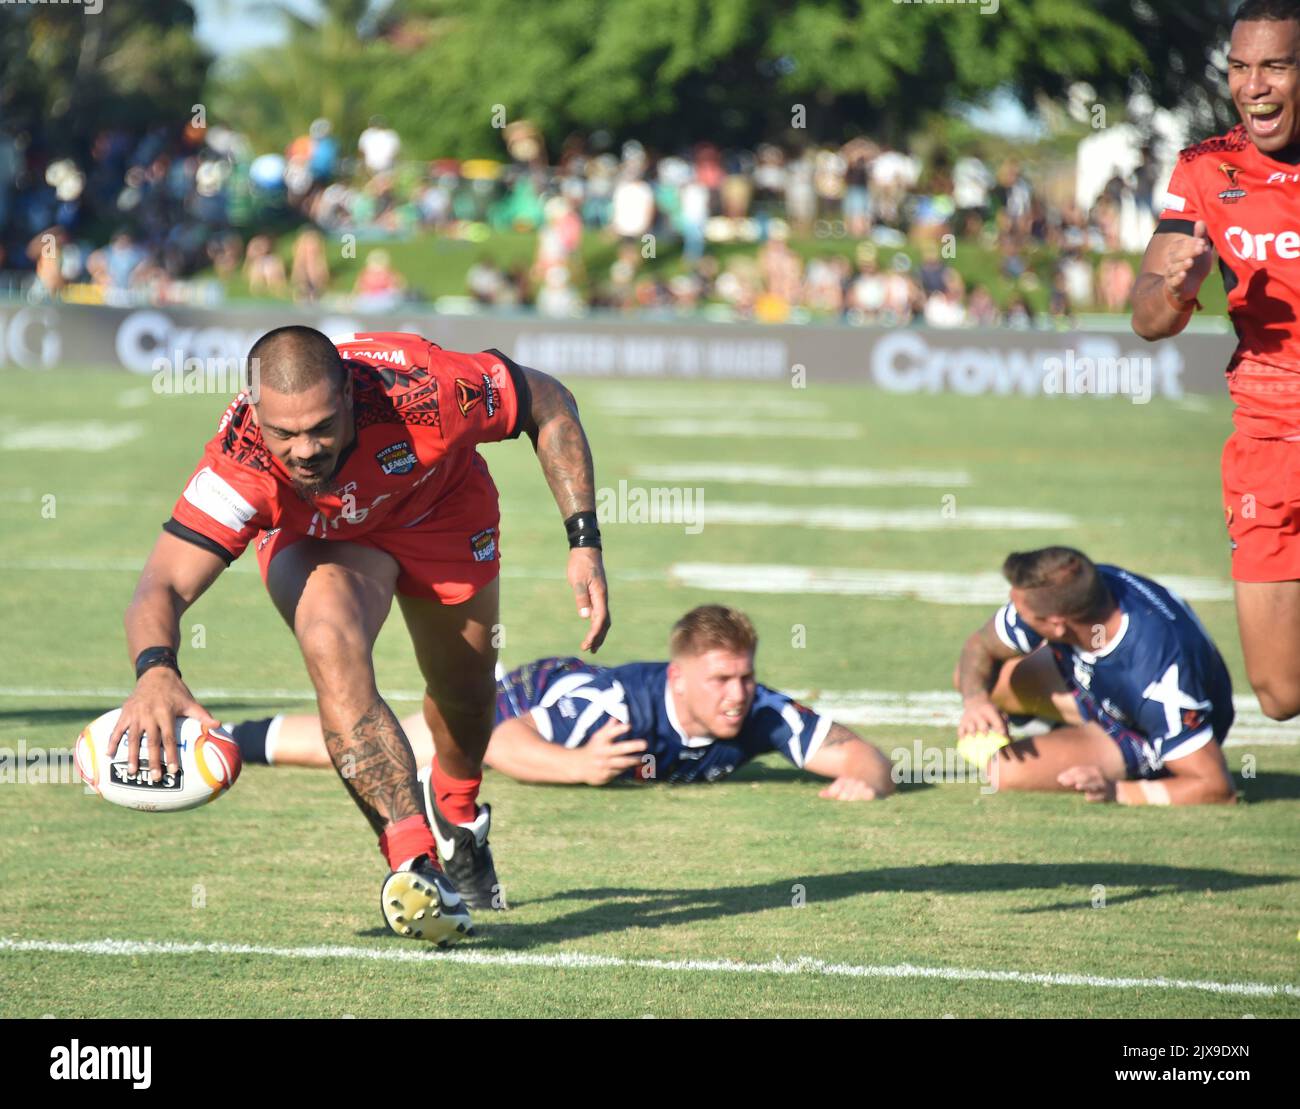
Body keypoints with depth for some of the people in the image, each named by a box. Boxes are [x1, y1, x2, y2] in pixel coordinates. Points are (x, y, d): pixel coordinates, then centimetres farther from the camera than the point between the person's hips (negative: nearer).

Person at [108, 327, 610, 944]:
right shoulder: (241, 464, -42)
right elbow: (163, 586, -45)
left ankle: (456, 814, 52)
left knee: (466, 694, 16)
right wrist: (155, 672, -67)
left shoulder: (420, 391, -41)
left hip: (443, 511, 2)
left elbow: (549, 403, -23)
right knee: (332, 650, -32)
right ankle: (412, 863, -33)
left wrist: (585, 544, -26)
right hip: (314, 539, -2)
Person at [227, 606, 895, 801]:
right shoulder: (620, 701, -46)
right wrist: (576, 767, -59)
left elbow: (857, 753, -33)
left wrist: (864, 776, -56)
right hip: (528, 699, -5)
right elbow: (499, 744, -43)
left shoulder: (760, 717, -35)